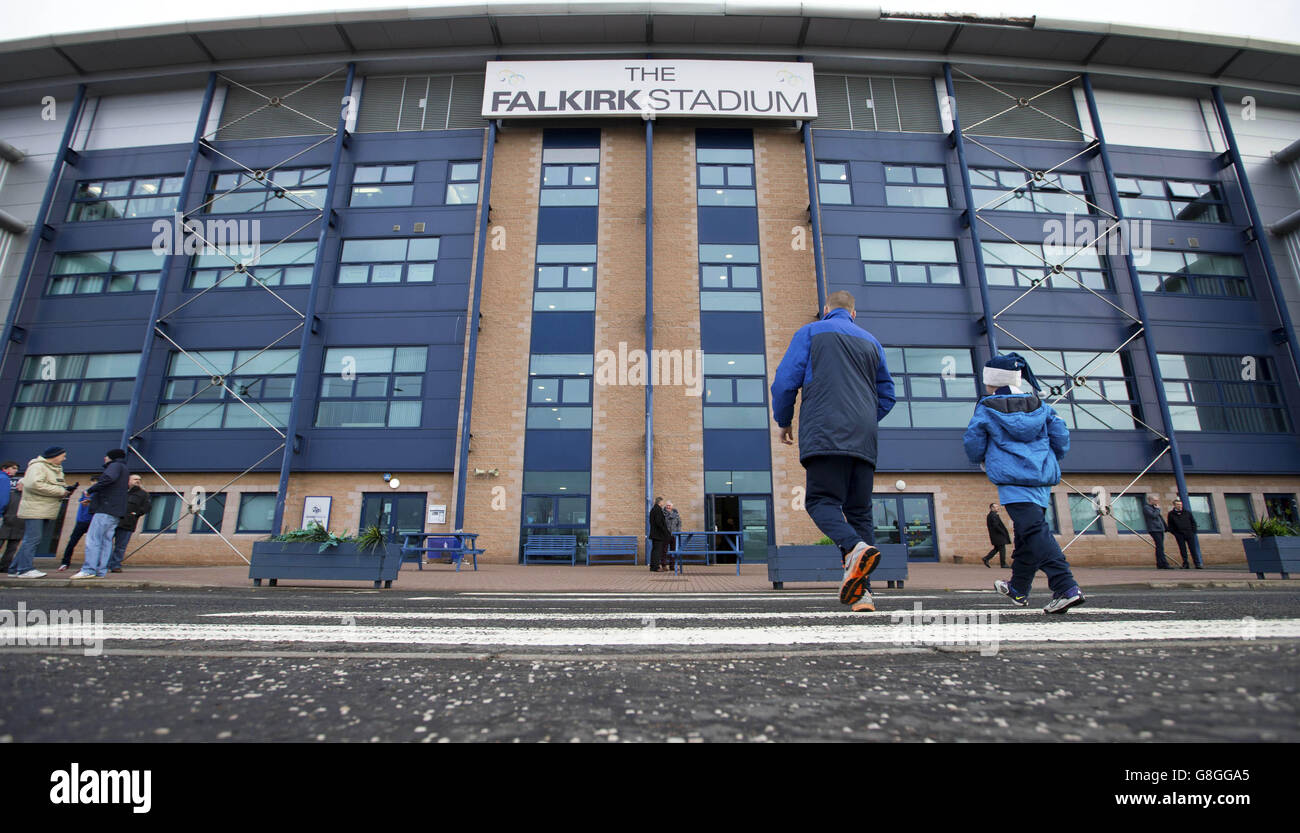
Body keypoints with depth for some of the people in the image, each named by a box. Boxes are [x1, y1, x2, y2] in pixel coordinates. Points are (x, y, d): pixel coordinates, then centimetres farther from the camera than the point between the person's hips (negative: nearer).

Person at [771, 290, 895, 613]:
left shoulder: (811, 332, 11)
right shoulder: (871, 342, 24)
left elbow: (785, 381, 1)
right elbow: (887, 396, 26)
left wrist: (783, 422, 14)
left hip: (824, 435, -4)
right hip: (864, 440, 5)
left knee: (820, 500, -5)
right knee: (859, 510, 5)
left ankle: (854, 549, -33)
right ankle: (861, 591, -3)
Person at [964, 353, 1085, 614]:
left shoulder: (986, 409, -2)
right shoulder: (1040, 405, 12)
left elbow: (973, 444, 1)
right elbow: (1061, 437, 12)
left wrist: (982, 462, 21)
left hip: (1012, 478, -6)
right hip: (1043, 478, 7)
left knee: (1034, 530, -12)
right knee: (1026, 532, 16)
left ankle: (1066, 588, -27)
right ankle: (1018, 589, 29)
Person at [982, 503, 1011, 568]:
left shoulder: (990, 515, 15)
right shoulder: (993, 515, -17)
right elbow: (996, 525, -24)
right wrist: (1003, 532, -16)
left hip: (995, 535, 10)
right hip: (998, 535, -10)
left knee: (996, 548, 12)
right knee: (1002, 548, -2)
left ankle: (986, 559, 5)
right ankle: (1003, 564, 3)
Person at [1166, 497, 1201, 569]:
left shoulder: (1187, 513, 9)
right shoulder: (1171, 514, 5)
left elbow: (1193, 522, 13)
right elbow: (1170, 525, 9)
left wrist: (1193, 531, 2)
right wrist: (1175, 533, -1)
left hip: (1189, 534, 1)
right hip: (1179, 535, -1)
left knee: (1193, 549, -1)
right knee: (1182, 550, 1)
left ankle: (1197, 564, 3)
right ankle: (1185, 564, 5)